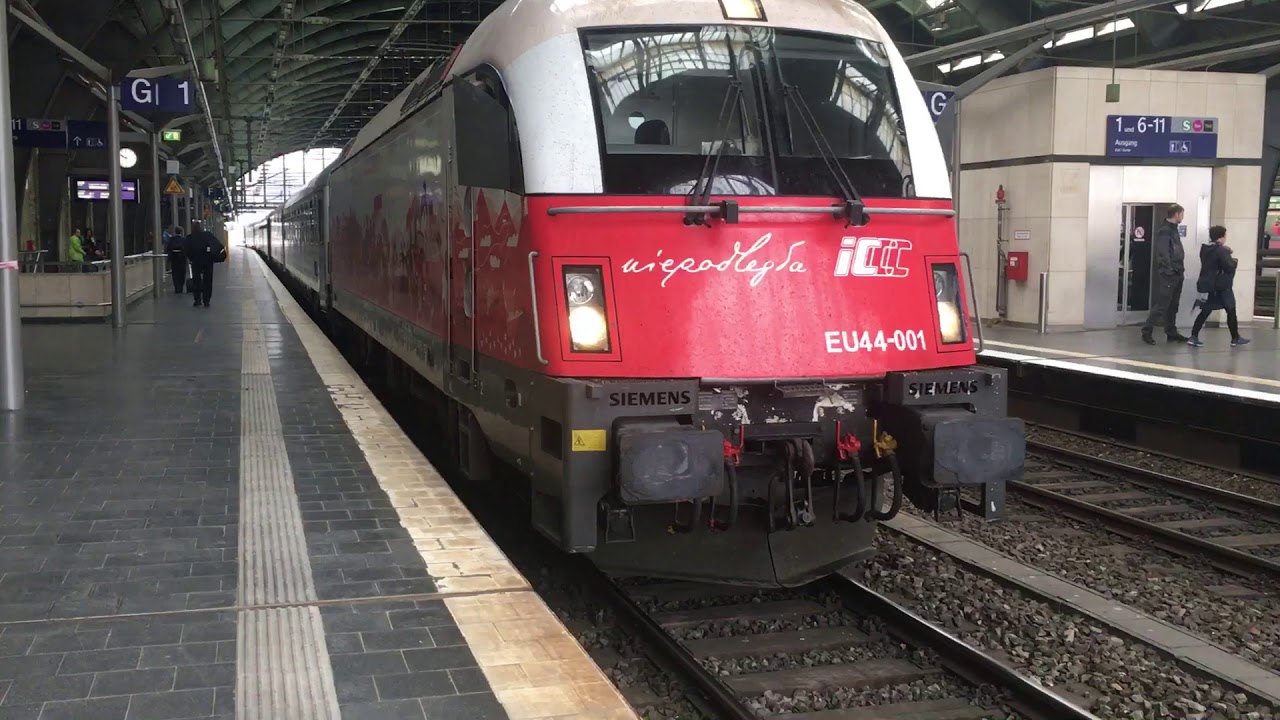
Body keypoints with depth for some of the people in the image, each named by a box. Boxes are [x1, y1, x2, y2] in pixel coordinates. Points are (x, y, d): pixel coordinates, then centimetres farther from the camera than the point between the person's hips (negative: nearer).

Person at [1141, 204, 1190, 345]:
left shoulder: (1174, 229, 16)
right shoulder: (1164, 230, -13)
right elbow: (1162, 253, -21)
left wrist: (1180, 268, 13)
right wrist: (1169, 269, -22)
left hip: (1177, 274, 9)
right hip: (1167, 274, -9)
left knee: (1173, 306, 13)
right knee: (1161, 304, -9)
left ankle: (1171, 332, 19)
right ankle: (1146, 331, -4)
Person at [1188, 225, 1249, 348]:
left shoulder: (1205, 249, 8)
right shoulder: (1221, 250, -16)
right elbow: (1229, 267, -18)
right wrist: (1234, 261, 3)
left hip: (1207, 285, 7)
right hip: (1221, 286, -7)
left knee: (1205, 312, 6)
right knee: (1231, 311, 7)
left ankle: (1194, 337, -6)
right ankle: (1235, 339, 15)